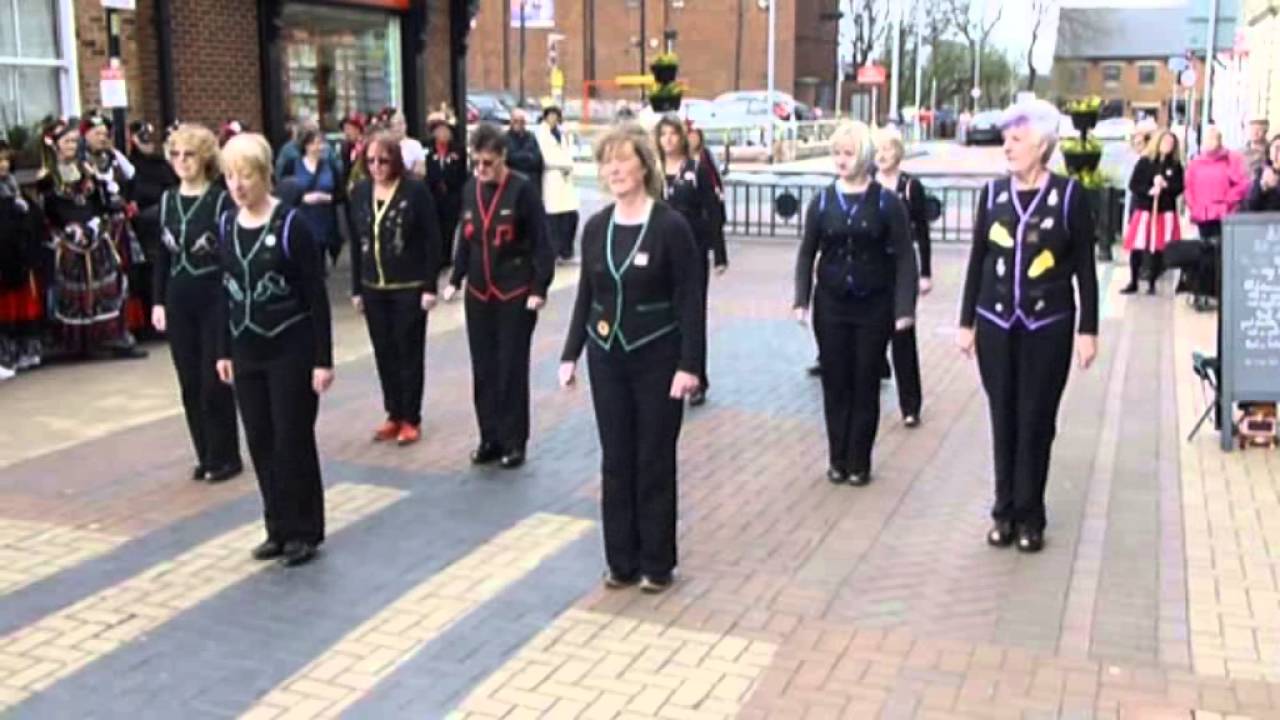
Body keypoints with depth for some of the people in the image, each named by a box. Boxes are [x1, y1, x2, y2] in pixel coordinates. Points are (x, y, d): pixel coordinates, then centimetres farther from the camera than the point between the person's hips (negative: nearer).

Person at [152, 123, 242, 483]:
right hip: (179, 301, 5)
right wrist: (159, 301, 8)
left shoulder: (222, 200, -9)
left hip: (215, 299, -5)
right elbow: (162, 255, 11)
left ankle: (225, 457, 12)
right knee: (191, 384, 9)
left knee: (215, 382, -1)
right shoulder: (167, 200, 7)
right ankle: (206, 455, 21)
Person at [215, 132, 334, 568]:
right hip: (247, 352, 6)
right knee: (260, 443, 10)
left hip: (291, 349, -6)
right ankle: (279, 528, 23)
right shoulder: (227, 225, 4)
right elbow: (226, 293, 12)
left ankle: (305, 531, 14)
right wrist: (225, 351, 12)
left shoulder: (290, 224, -13)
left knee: (293, 442, 1)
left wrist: (323, 359, -15)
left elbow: (316, 296, -12)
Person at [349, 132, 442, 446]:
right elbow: (356, 242, 9)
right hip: (373, 289, 5)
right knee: (384, 354, 10)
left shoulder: (416, 190, -10)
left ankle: (411, 419, 14)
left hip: (409, 287, -5)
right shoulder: (359, 192, 4)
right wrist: (356, 288, 8)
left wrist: (430, 286, -13)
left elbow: (432, 240, -9)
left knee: (409, 353, 4)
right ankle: (394, 416, 22)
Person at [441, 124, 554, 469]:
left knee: (512, 368, 0)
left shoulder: (522, 190, -11)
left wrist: (539, 288, -15)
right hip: (478, 293, 5)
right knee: (483, 369, 9)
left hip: (516, 293, -5)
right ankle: (490, 438, 20)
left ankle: (514, 441, 10)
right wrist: (455, 279, 8)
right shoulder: (470, 189, 6)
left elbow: (541, 243, -10)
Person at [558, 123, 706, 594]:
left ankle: (657, 564, 18)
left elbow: (691, 300, -12)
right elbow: (586, 295, 10)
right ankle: (622, 560, 22)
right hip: (607, 357, 5)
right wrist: (571, 354, 7)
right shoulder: (595, 228, 3)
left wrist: (690, 364, -17)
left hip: (657, 357, -4)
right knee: (615, 460, 10)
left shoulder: (671, 226, -11)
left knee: (654, 461, 5)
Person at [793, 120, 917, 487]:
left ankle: (860, 462, 18)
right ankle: (838, 459, 20)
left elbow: (905, 256, -5)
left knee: (866, 384, 7)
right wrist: (802, 300, -3)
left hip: (874, 306, -2)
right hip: (831, 305, 2)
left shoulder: (887, 201, -5)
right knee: (835, 383, 7)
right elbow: (807, 253, 6)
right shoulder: (822, 201, 1)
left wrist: (904, 307, -13)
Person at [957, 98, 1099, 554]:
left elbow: (1085, 268, -2)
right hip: (996, 324, 2)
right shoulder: (993, 193, 3)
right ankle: (1005, 511, 20)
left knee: (1037, 420, 4)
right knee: (1004, 418, 8)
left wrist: (1088, 329, -4)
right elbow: (977, 260, 7)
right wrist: (966, 322, 5)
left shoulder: (1069, 195, -5)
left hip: (1048, 326, -2)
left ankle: (1029, 516, 16)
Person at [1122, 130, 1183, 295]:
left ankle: (1152, 283, 12)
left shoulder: (1176, 165, 5)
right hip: (1143, 209, -1)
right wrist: (1149, 190, -18)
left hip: (1166, 212, 1)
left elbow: (1179, 188, 3)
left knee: (1158, 248, 1)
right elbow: (1133, 185, -3)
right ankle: (1133, 282, 9)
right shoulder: (1144, 161, 0)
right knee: (1137, 248, -3)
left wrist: (1166, 185, -15)